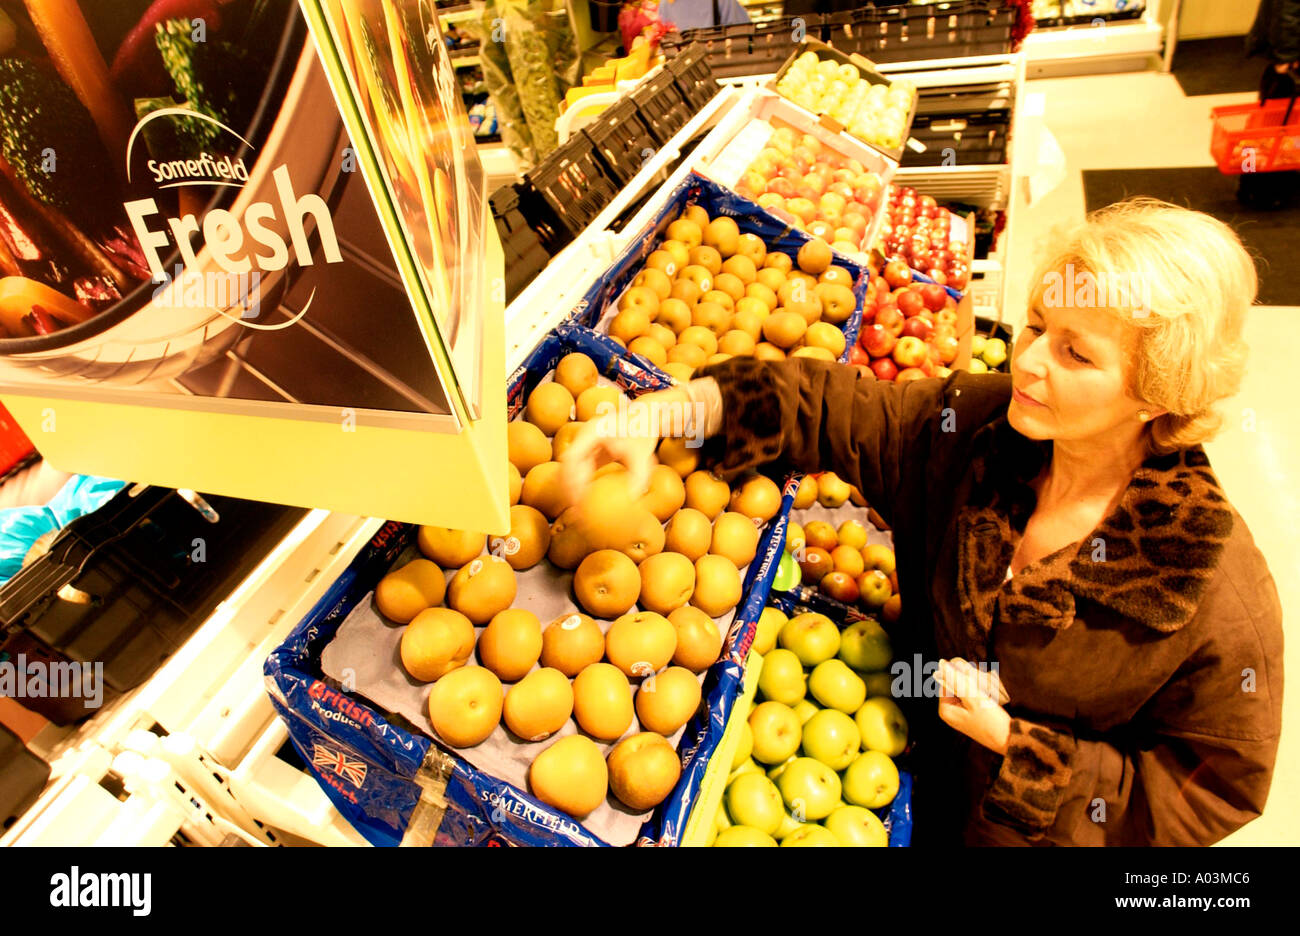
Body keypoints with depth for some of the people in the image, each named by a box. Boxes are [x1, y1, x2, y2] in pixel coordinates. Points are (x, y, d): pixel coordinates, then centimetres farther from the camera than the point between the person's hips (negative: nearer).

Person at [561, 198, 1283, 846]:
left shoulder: (1223, 593, -30)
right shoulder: (975, 424, -21)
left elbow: (1214, 785, -17)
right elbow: (832, 410, -22)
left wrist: (1016, 745, -26)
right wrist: (670, 409, -37)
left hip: (1038, 830, -3)